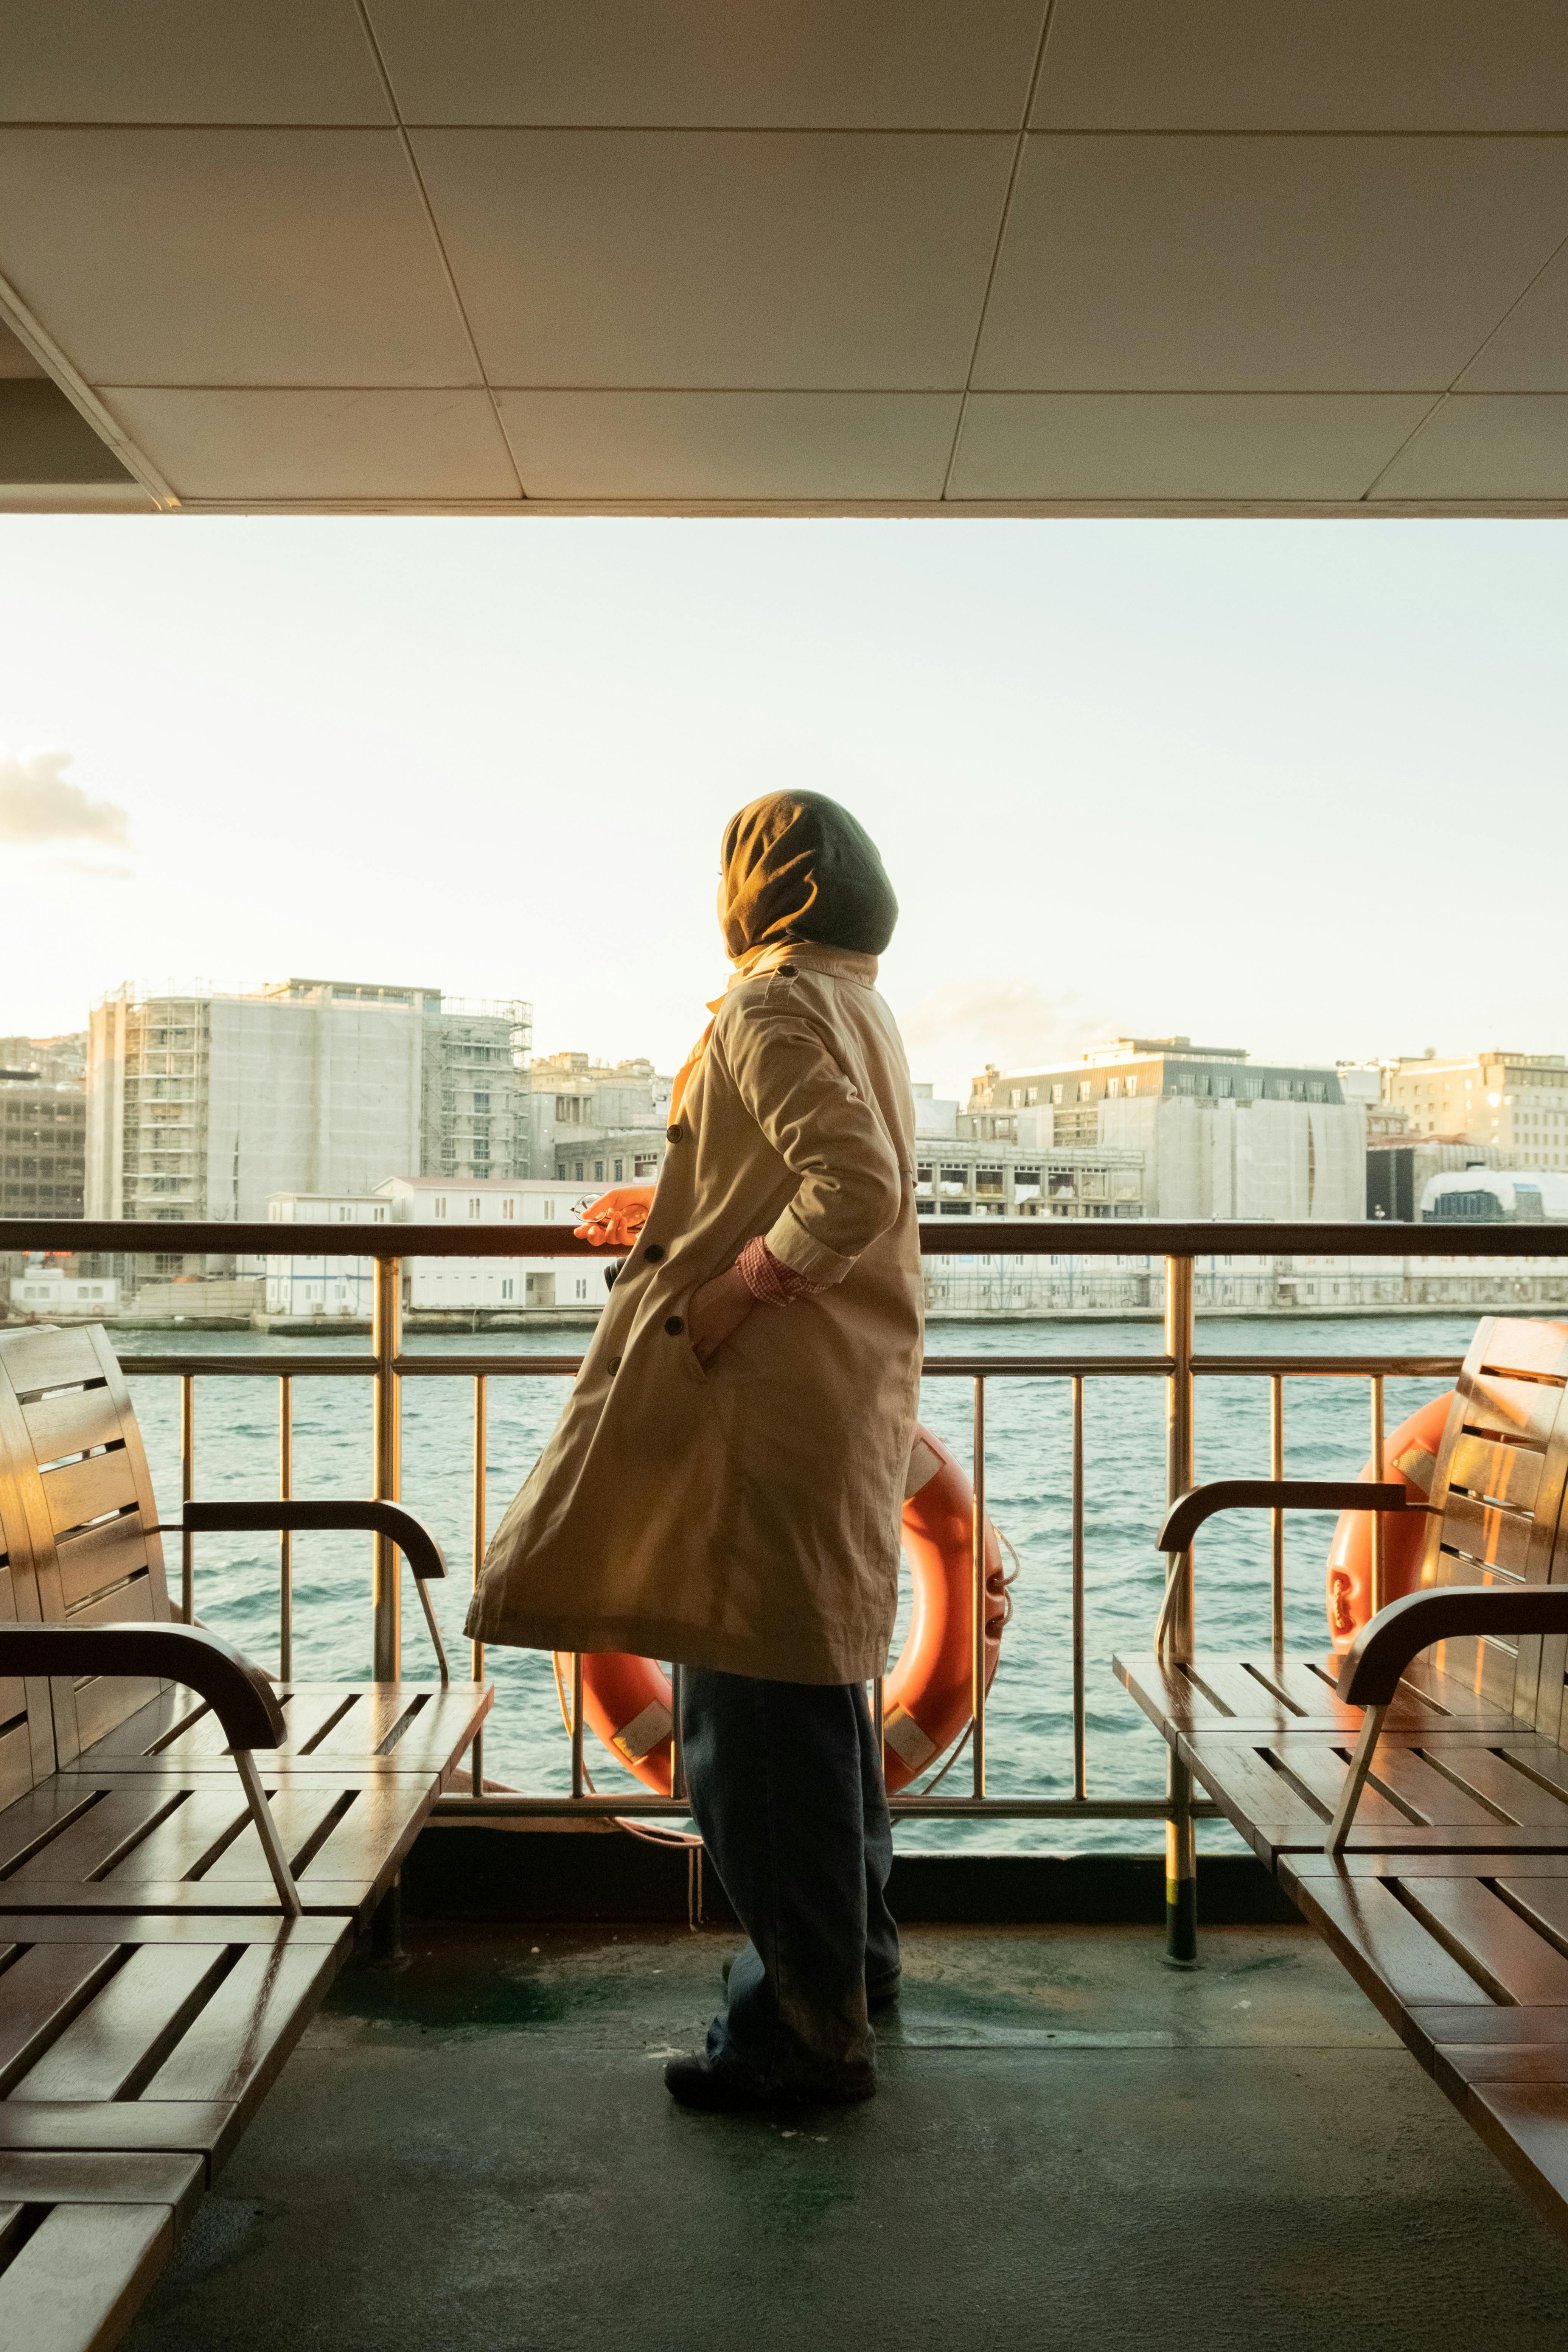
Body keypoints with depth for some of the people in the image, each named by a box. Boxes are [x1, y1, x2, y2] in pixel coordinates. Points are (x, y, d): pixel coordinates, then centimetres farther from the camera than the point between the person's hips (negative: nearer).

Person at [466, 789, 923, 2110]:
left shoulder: (773, 1010, -14)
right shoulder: (859, 1008, 16)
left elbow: (856, 1192, -27)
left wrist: (736, 1286, -19)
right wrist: (676, 1219, 25)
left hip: (767, 1399, -11)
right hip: (847, 1394, 11)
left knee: (757, 1705, -3)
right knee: (819, 1681, 21)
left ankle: (806, 2031, 9)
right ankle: (850, 1956, 36)